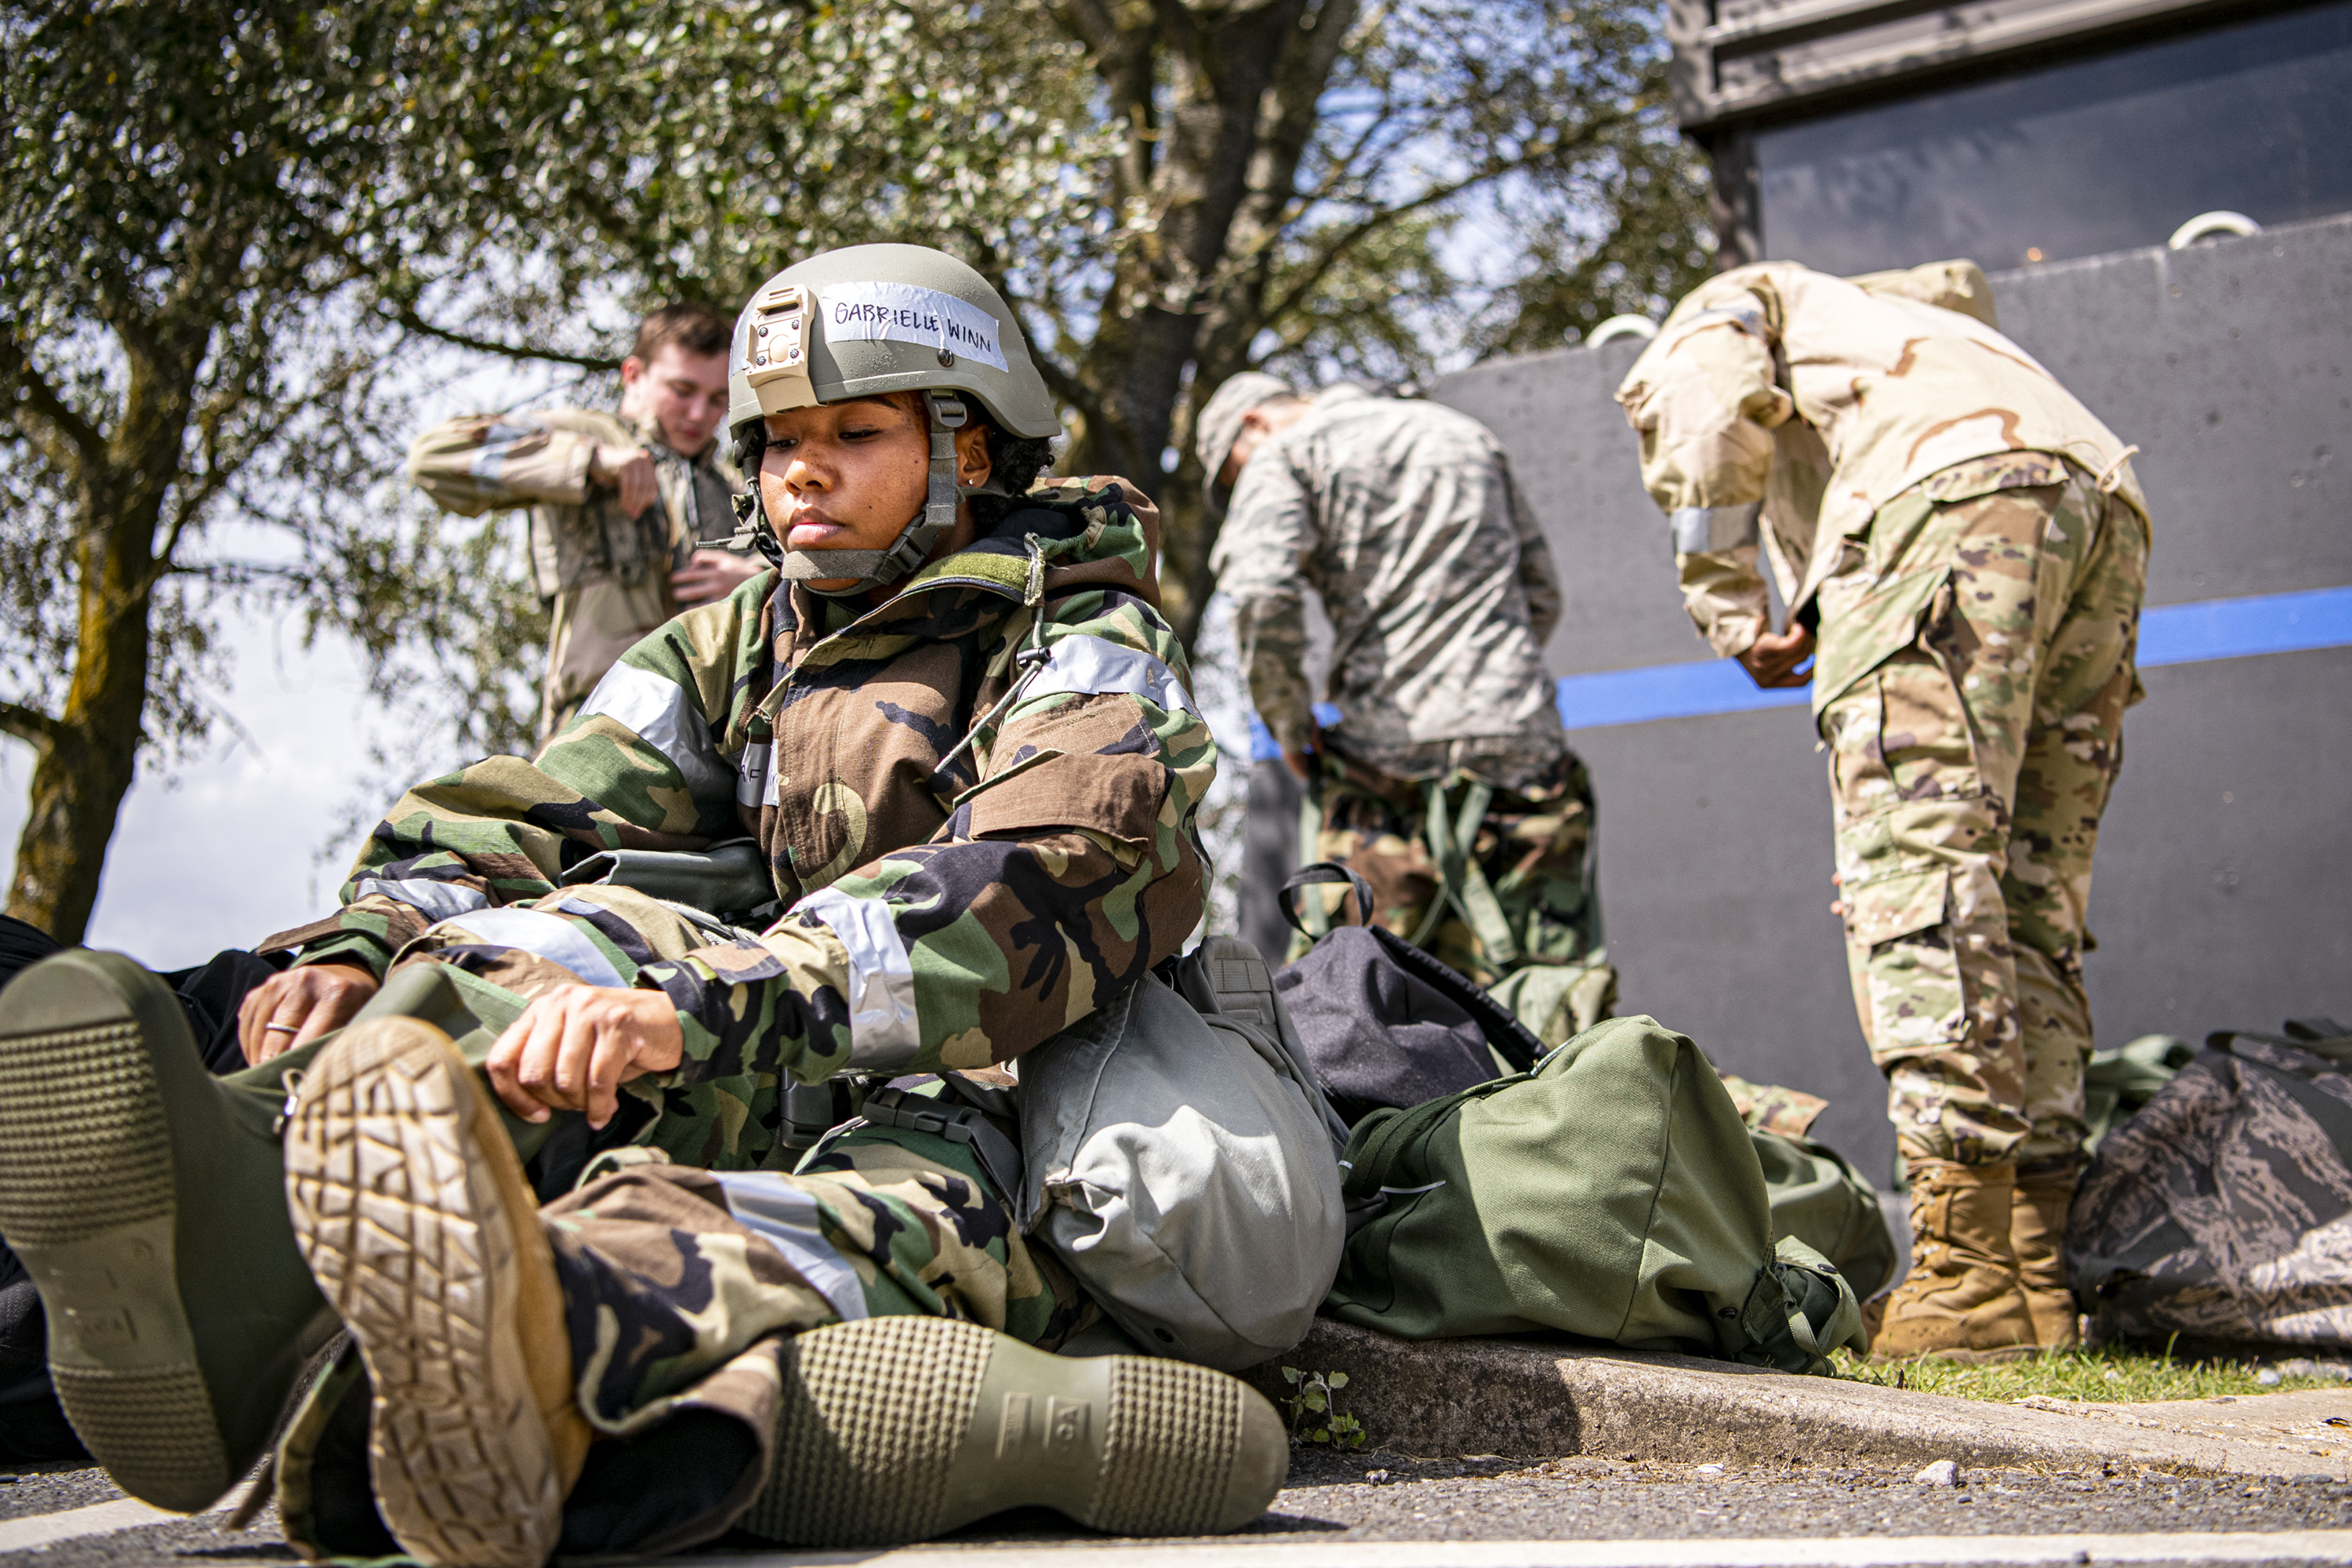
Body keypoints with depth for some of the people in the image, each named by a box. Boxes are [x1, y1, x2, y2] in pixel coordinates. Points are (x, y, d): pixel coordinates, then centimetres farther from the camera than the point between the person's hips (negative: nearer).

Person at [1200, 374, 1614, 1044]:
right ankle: (1567, 1014, -28)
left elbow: (1261, 594, -12)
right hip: (1524, 744, 4)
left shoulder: (1281, 457, 6)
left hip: (1390, 747, -4)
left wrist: (1289, 722, 0)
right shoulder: (1466, 434, 24)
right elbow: (1542, 596, 25)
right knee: (1531, 968, 2)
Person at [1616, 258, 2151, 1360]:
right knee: (2030, 909, 5)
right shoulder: (1892, 314, 45)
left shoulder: (1712, 308, 24)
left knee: (1916, 867, -15)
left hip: (1954, 497, -7)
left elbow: (1713, 403, 1)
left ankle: (1968, 1277, -26)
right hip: (2104, 512, 8)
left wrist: (1726, 606, 6)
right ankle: (2035, 1271, -1)